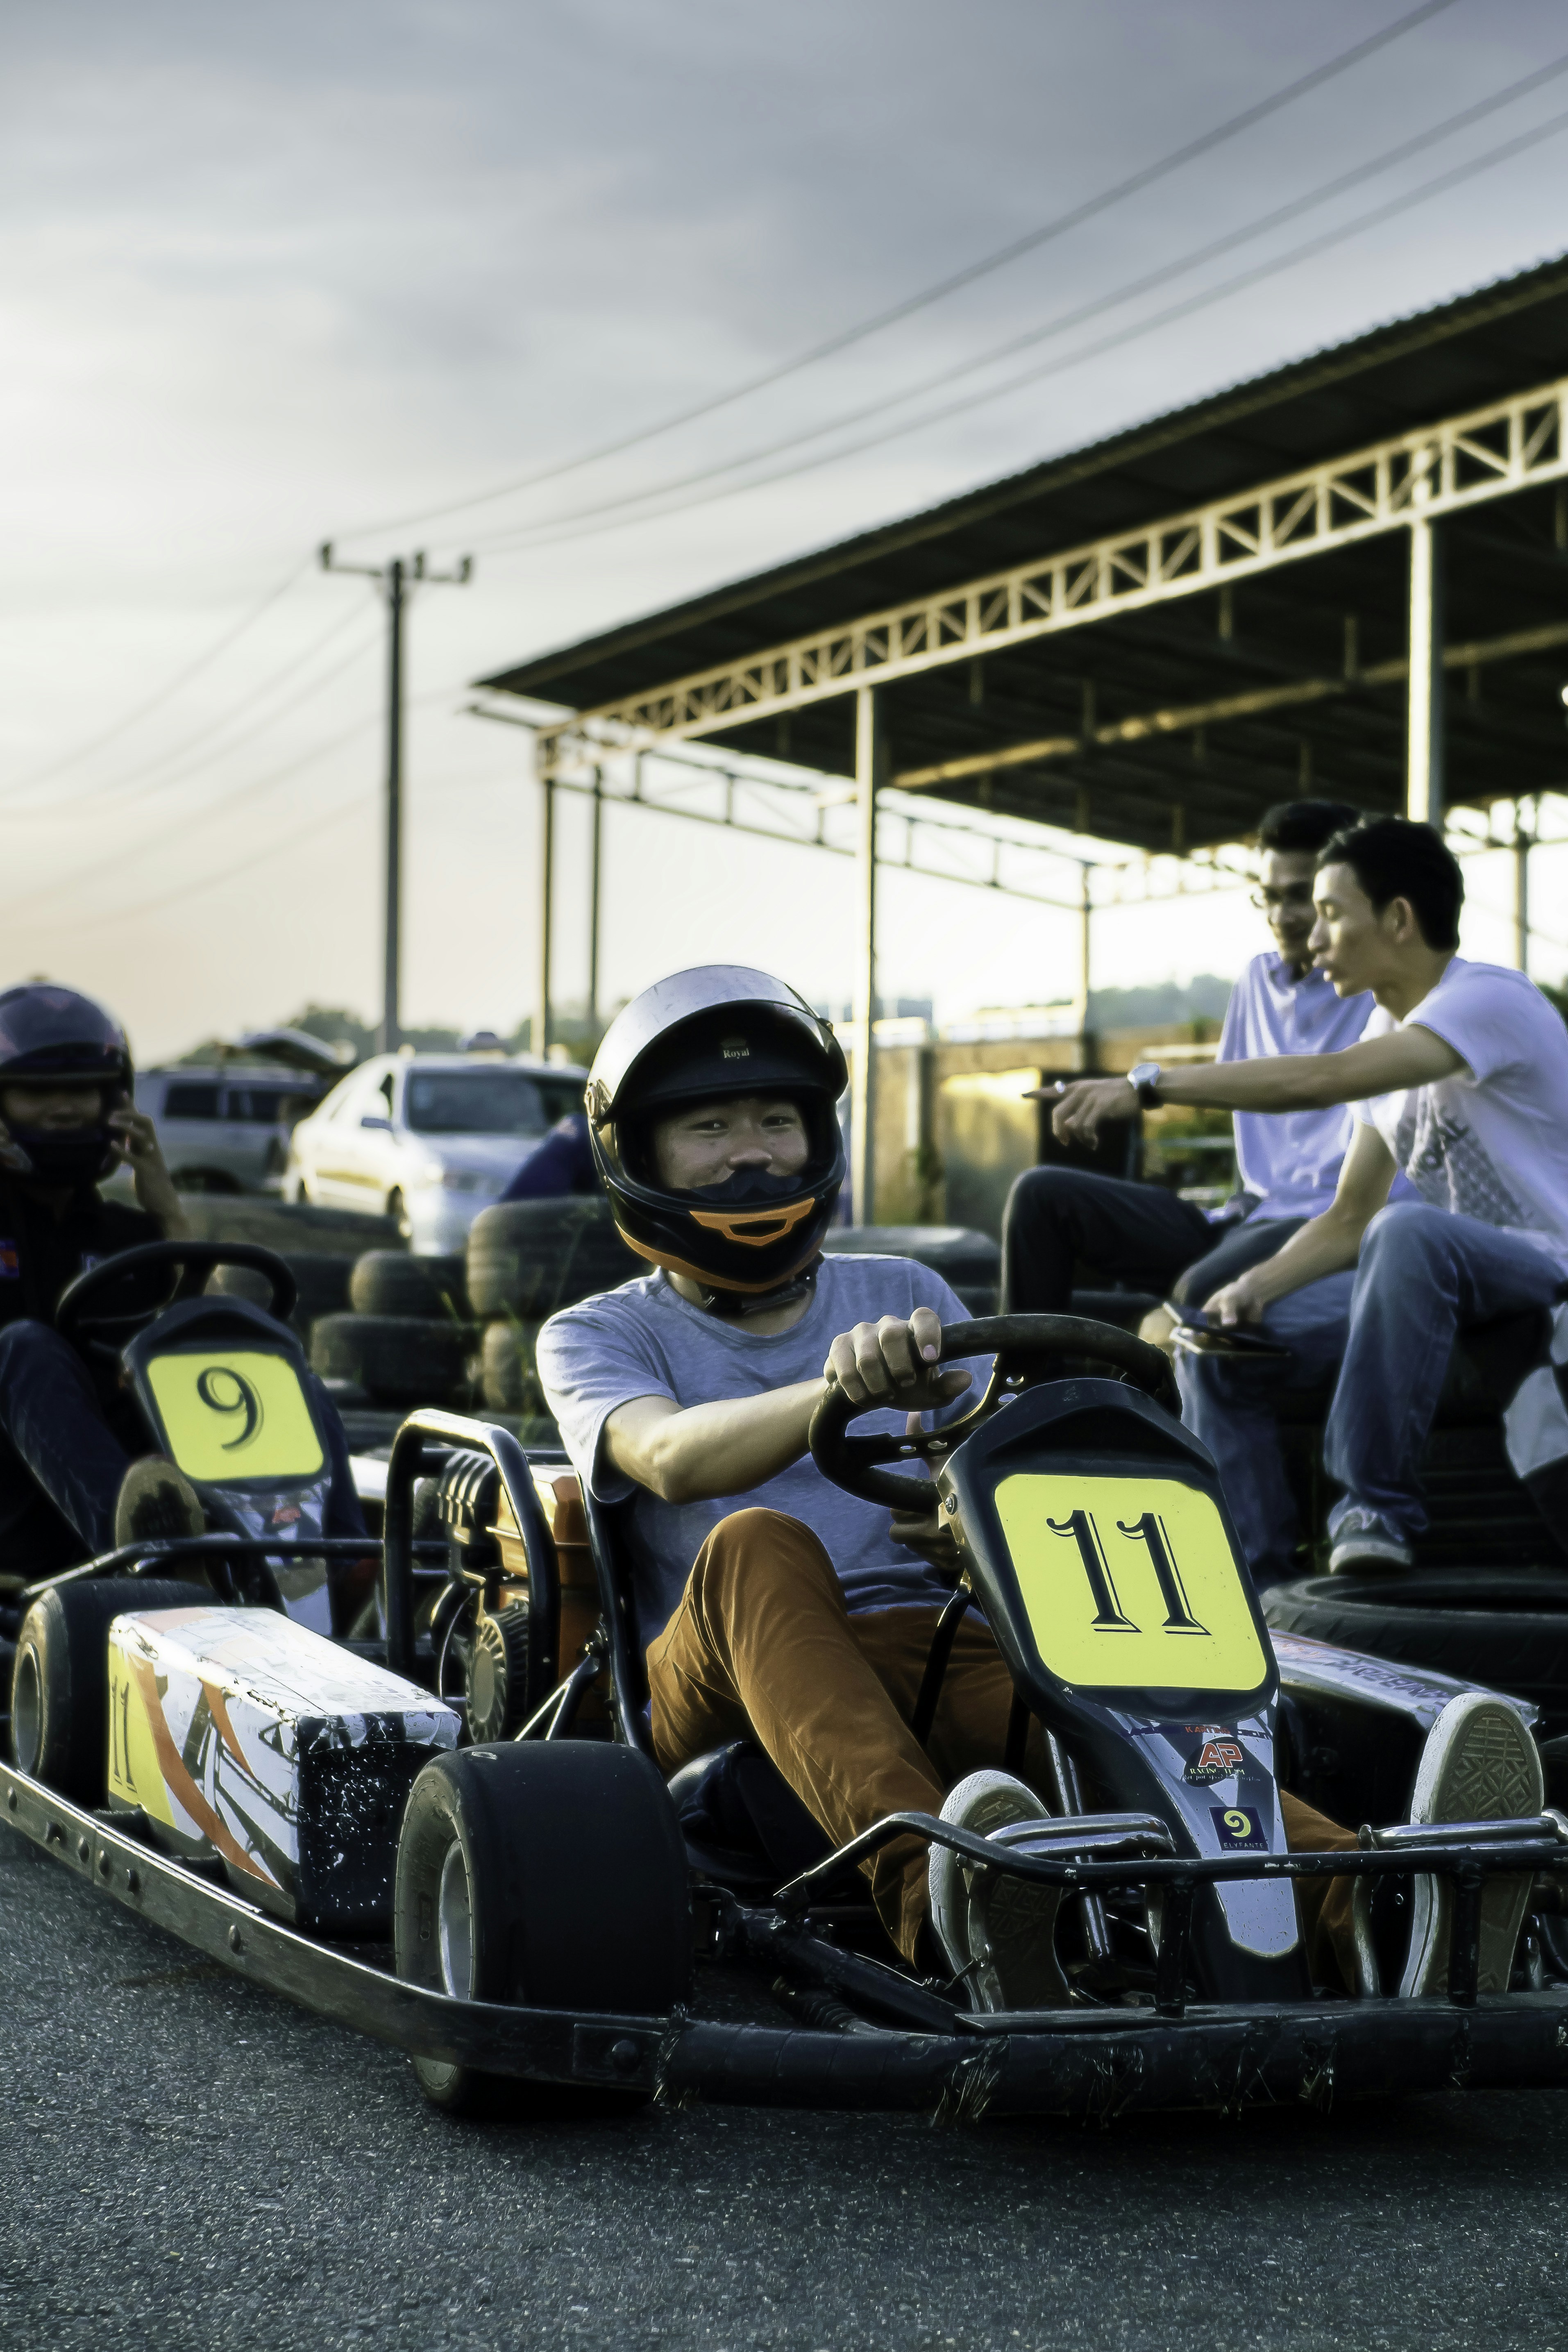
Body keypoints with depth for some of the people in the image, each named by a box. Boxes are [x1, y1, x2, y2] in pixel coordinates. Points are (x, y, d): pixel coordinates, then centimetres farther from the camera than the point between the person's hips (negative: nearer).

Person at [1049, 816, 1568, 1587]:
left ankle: (1374, 1504, -29)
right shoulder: (1388, 1030, 11)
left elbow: (1322, 1080, -31)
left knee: (1409, 1231, -40)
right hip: (1441, 1277, 9)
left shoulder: (1489, 999, -16)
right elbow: (1349, 1220, 10)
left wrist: (1152, 1084, -31)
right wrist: (1255, 1286, -8)